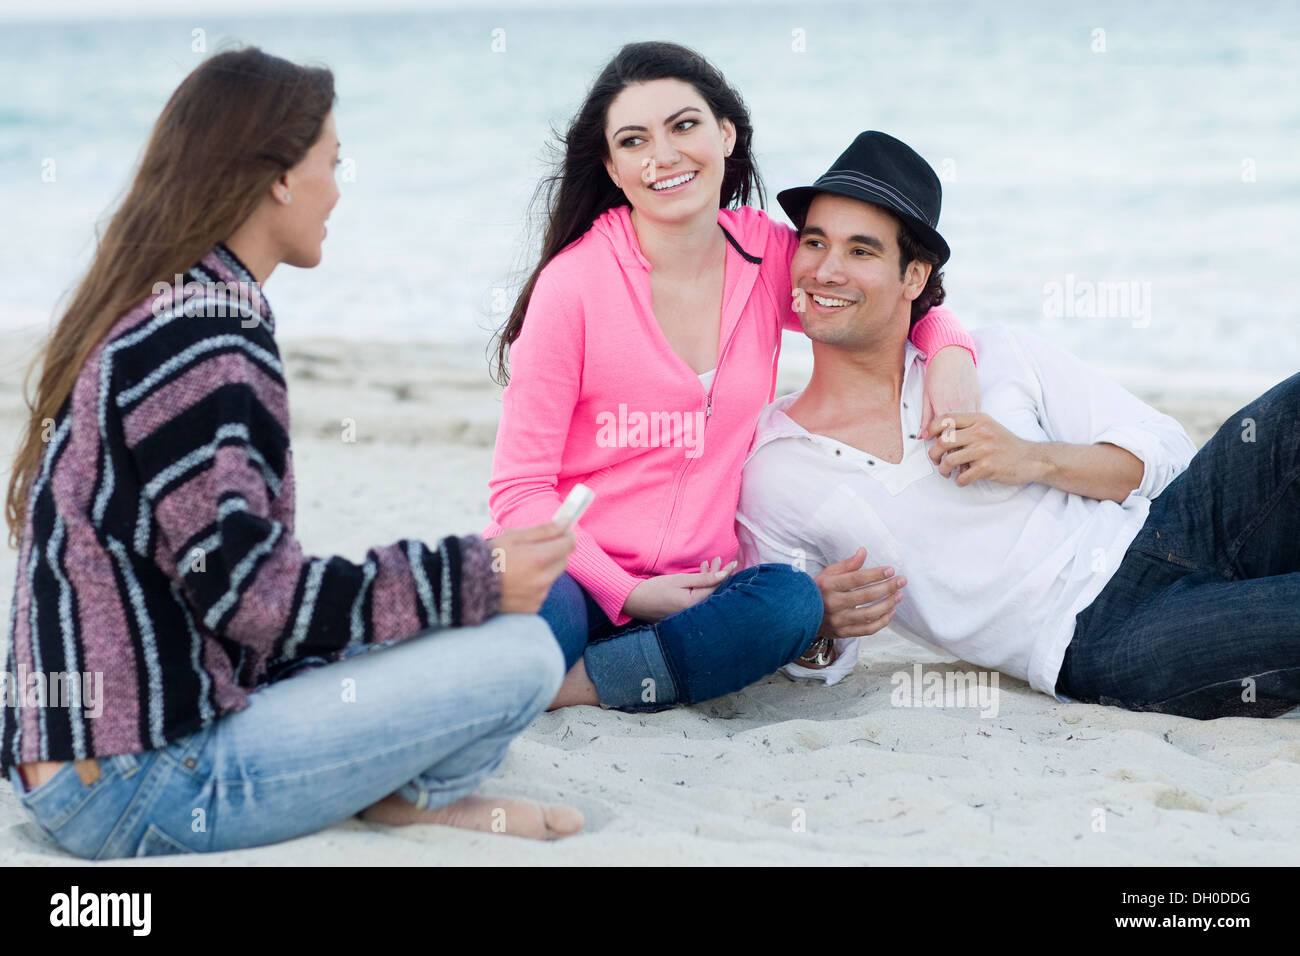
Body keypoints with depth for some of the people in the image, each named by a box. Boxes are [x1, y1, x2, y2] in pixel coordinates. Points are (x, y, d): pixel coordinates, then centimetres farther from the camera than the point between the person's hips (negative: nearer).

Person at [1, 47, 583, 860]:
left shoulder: (153, 309, 13)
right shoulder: (198, 335, -17)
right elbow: (243, 591, -22)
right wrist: (473, 580, -13)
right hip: (145, 791, -10)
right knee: (519, 652, -14)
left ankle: (411, 790, 4)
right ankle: (417, 798, 10)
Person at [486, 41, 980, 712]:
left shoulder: (768, 254, 4)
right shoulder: (574, 281, -8)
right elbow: (522, 487, -6)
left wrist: (951, 352, -1)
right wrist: (628, 594, -18)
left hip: (691, 589, 5)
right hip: (575, 576, -4)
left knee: (791, 600, -31)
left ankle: (570, 687, -20)